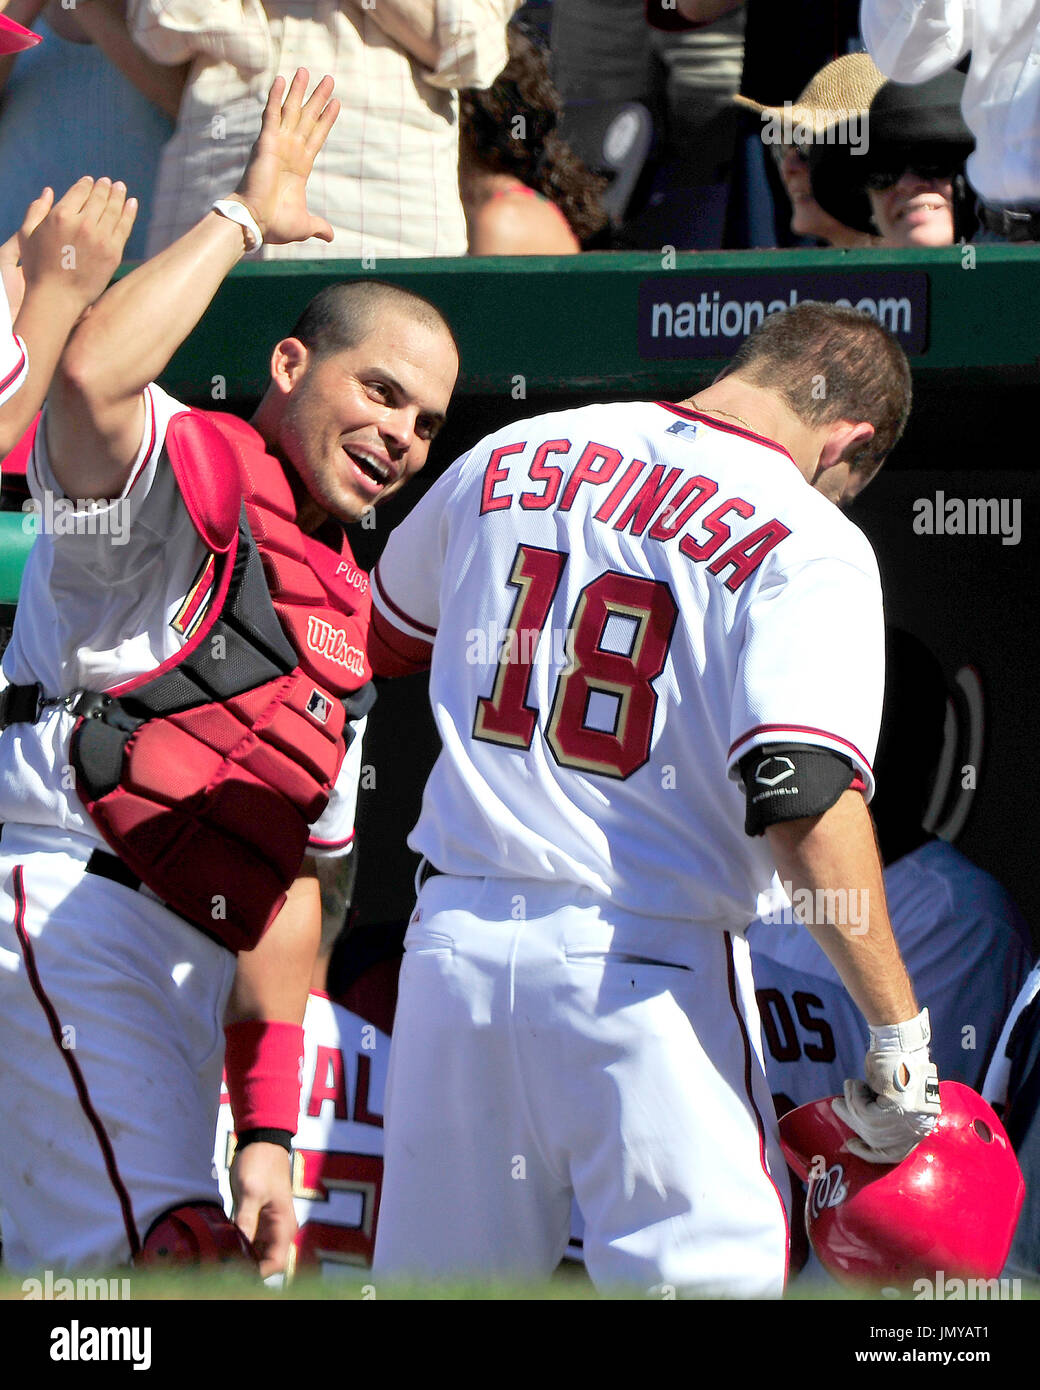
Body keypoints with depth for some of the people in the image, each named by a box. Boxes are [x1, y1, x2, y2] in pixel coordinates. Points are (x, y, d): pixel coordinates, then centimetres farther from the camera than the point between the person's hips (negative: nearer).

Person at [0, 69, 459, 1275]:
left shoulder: (345, 620, 26)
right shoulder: (187, 472, 1)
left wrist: (267, 1129, 16)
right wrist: (247, 216, -12)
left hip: (181, 976, 9)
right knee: (175, 1260, -22)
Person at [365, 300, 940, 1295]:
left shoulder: (507, 460, 11)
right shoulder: (807, 543, -7)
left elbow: (382, 640, 28)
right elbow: (806, 805, -19)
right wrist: (899, 1034, -14)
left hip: (453, 941, 5)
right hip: (646, 973, -5)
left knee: (434, 1281, 12)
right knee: (700, 1275, -3)